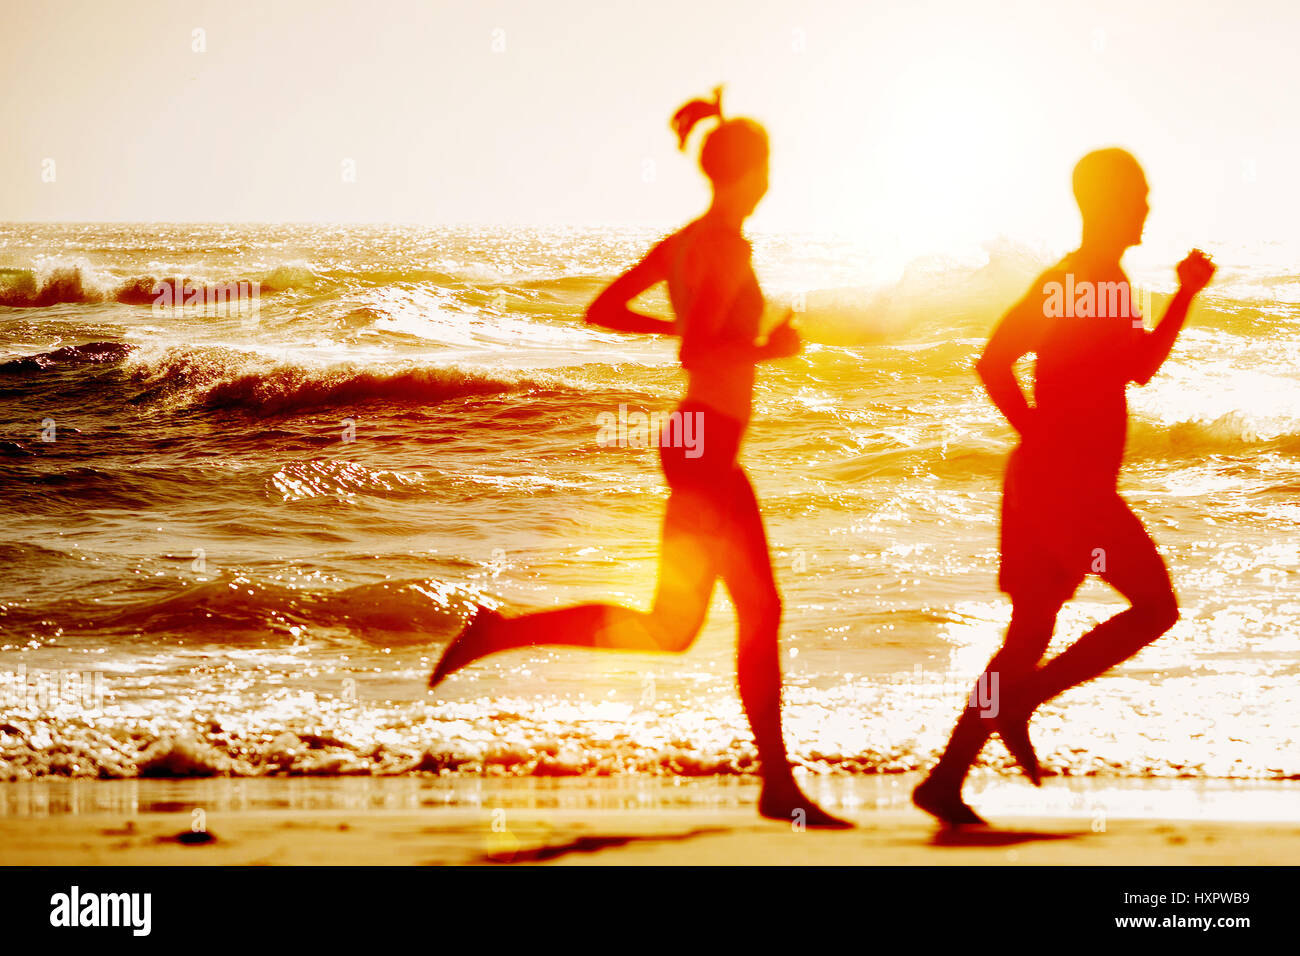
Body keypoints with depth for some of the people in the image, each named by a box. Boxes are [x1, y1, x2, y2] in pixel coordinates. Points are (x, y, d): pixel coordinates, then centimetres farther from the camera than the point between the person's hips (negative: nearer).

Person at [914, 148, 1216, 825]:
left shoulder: (1107, 281, 19)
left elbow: (1141, 366, 26)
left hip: (1047, 486, 9)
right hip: (1067, 485, -9)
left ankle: (946, 782, 5)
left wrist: (1186, 293, 20)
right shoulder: (1068, 280, -11)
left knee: (1030, 635, 8)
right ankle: (1018, 700, -7)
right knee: (1155, 607, -2)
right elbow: (994, 362, -19)